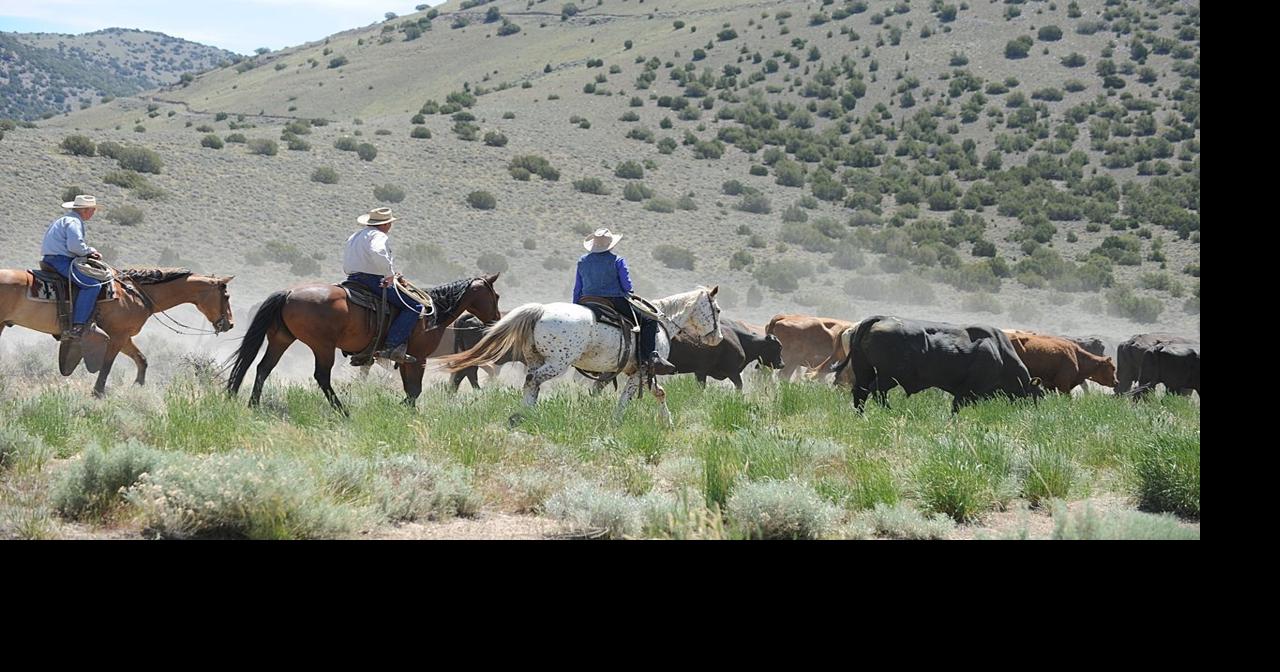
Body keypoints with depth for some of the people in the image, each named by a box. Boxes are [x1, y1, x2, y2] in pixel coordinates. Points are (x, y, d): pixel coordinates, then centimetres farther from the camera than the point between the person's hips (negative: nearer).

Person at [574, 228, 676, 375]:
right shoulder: (617, 261, -3)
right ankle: (651, 356, -17)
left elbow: (577, 290, 14)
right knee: (649, 321, 1)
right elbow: (627, 287, -5)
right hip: (615, 304, -5)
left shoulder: (582, 262, 11)